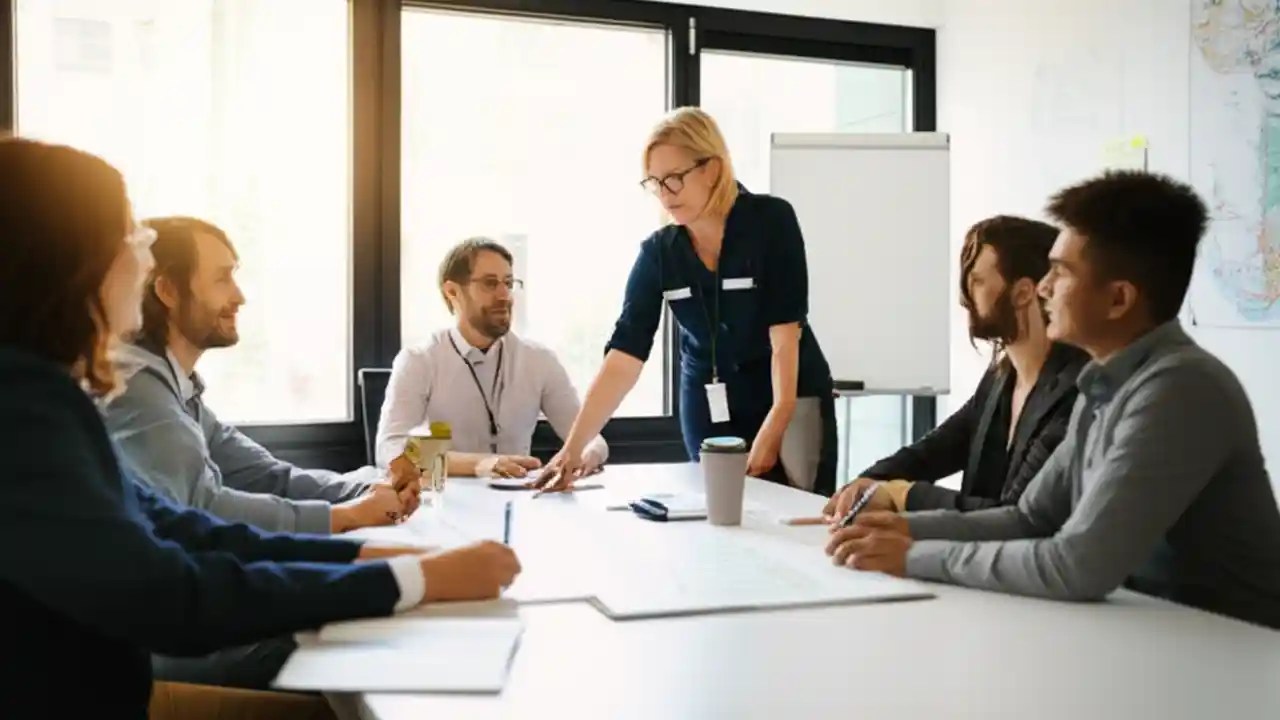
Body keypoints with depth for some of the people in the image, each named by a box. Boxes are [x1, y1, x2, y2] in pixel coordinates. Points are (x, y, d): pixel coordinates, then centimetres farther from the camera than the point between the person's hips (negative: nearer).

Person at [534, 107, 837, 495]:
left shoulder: (771, 220, -14)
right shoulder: (657, 252, -7)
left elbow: (784, 328, -18)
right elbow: (624, 354, -12)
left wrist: (775, 426, -25)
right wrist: (574, 446, -20)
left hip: (791, 400, -3)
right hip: (709, 411, 3)